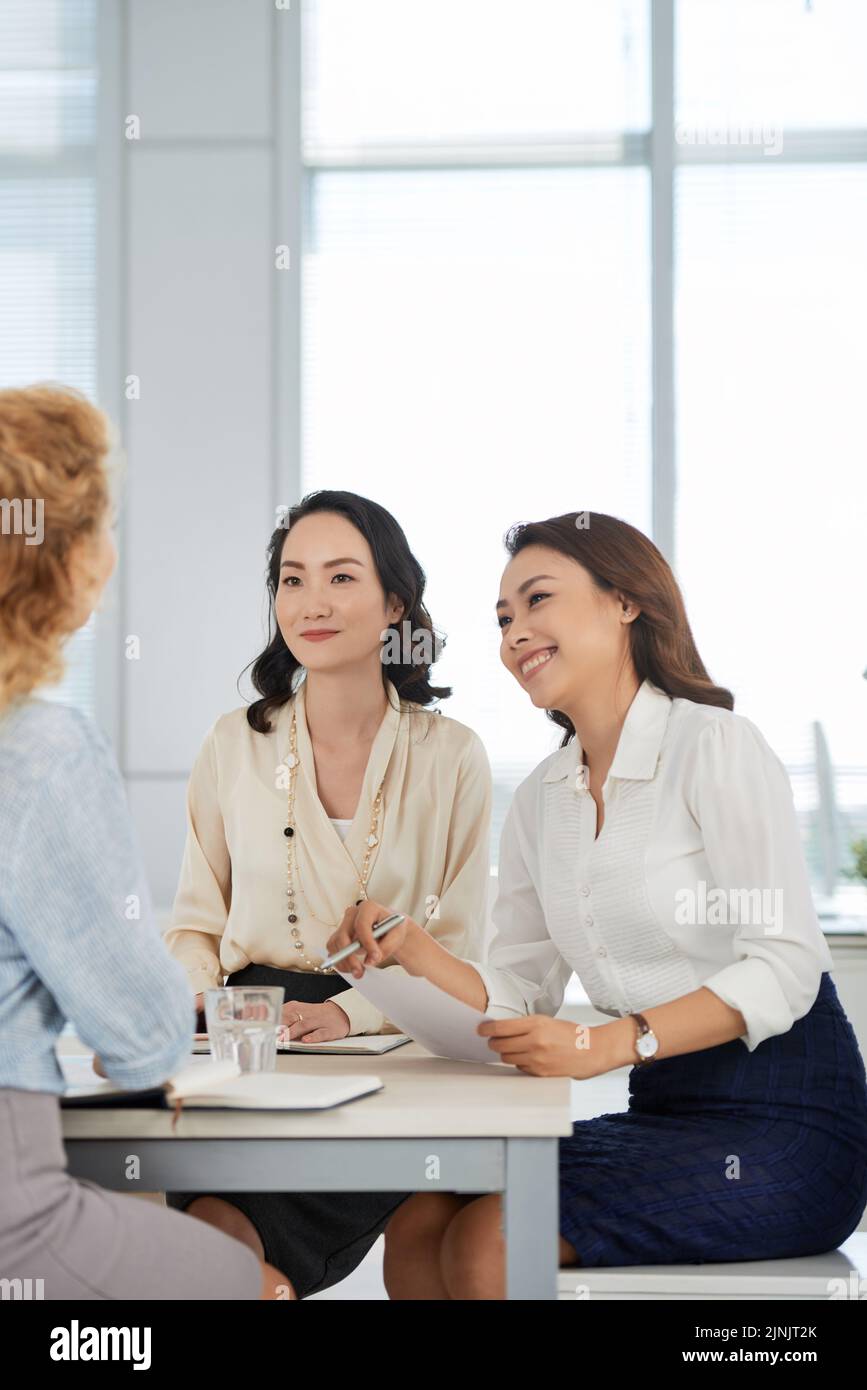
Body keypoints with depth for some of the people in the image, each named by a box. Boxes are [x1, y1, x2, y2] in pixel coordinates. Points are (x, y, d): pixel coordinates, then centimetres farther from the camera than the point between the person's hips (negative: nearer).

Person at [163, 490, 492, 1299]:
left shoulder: (451, 756, 6)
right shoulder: (234, 746, 10)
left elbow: (458, 951, 4)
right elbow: (197, 926, 15)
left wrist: (347, 1012, -14)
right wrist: (174, 995, -8)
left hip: (388, 1043, -2)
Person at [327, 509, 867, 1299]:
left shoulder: (713, 745, -10)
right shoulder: (540, 802, 13)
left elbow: (785, 966, -17)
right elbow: (519, 997, 10)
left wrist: (608, 1044, -27)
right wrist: (412, 951, -9)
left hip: (781, 1122, -6)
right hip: (665, 1115, 6)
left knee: (486, 1245, -20)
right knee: (417, 1230, -11)